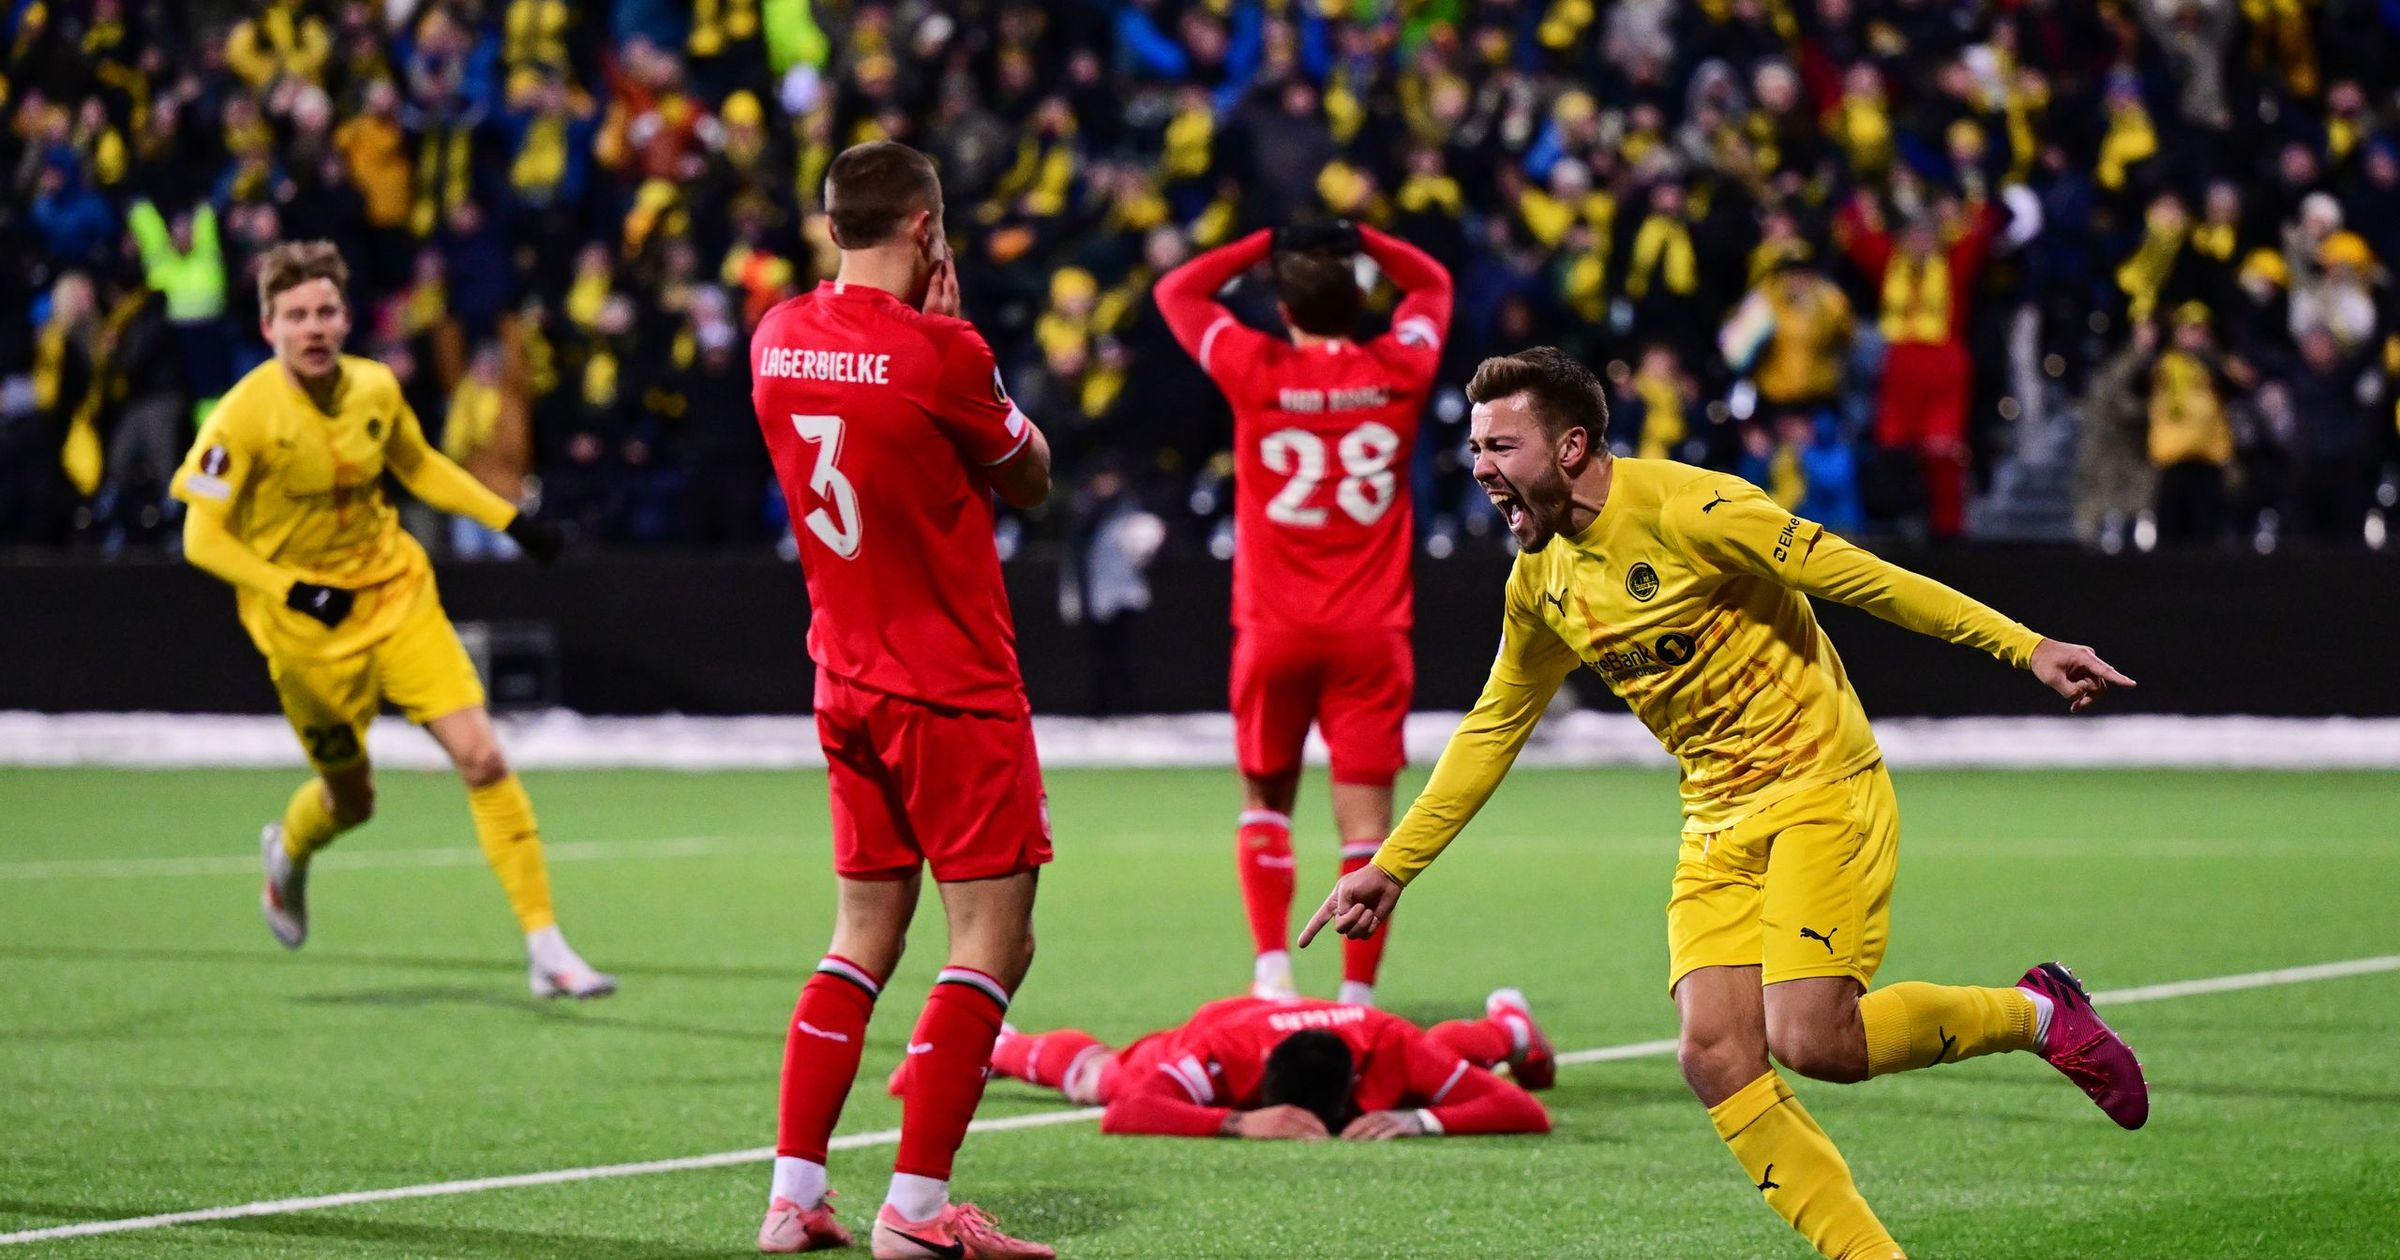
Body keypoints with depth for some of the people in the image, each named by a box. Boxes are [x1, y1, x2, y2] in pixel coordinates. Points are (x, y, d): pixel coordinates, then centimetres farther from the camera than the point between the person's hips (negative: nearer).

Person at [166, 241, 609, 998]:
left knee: (482, 757, -11)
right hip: (307, 625, -3)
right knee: (352, 800, 10)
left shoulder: (376, 389, -5)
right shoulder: (244, 418, -19)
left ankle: (546, 948, -7)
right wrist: (293, 590, -28)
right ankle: (289, 852, 50)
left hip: (397, 595, 3)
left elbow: (419, 466, 15)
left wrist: (512, 521, 9)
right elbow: (203, 538, -17)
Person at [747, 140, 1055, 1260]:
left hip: (848, 684, 7)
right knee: (992, 941, -4)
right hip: (956, 689, -7)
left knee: (864, 936, 15)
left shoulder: (777, 340, 3)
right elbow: (1029, 482, 0)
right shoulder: (938, 354, -16)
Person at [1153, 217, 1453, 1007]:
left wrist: (1266, 245, 12)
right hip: (1371, 634, 0)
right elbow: (1431, 283, 20)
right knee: (1365, 817, -1)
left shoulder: (1256, 372, -5)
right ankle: (1358, 993, -5)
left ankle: (1272, 966, 2)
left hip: (1275, 631, 0)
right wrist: (1362, 241, 12)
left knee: (1267, 800, 15)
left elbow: (1177, 291, 12)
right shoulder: (1398, 372, -2)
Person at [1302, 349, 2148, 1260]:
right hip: (1718, 822, 7)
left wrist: (2025, 647, -17)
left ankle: (2034, 1013, 4)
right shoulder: (1540, 580, 6)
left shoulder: (1686, 509, -17)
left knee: (1810, 1041, -20)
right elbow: (1493, 728, 20)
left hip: (1821, 788, -7)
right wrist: (1392, 865, 20)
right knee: (1716, 1060, -10)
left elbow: (1856, 576, -15)